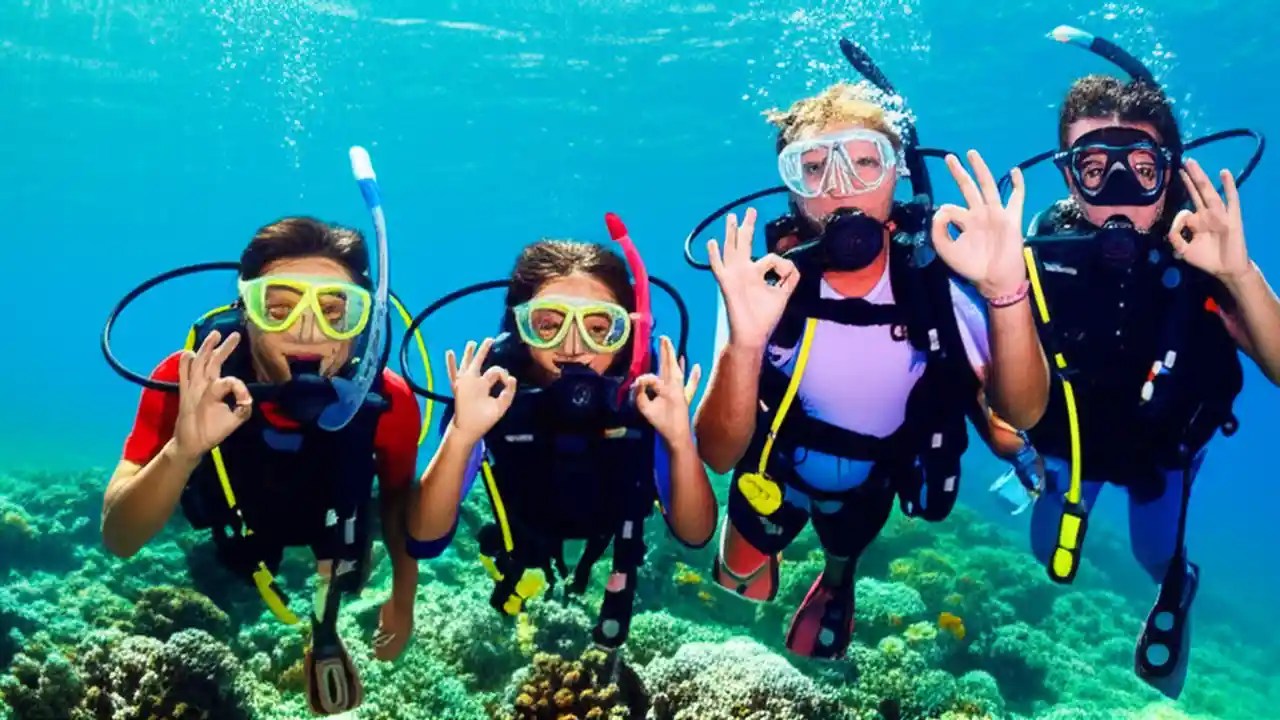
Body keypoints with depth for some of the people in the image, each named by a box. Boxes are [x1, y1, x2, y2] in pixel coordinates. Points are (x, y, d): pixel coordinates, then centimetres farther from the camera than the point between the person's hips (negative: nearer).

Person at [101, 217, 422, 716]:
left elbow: (398, 495, -13)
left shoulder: (385, 399, -36)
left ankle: (325, 635, 51)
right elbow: (119, 541, -39)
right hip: (228, 528, 0)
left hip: (331, 526, 0)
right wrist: (182, 450, -57)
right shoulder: (188, 382, -39)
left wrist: (404, 598, -2)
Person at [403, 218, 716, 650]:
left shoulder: (647, 391, -39)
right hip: (523, 536, 0)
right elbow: (424, 542, -42)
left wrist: (680, 442, -55)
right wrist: (461, 437, -60)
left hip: (613, 541, 1)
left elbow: (695, 535, -36)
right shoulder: (490, 386, -40)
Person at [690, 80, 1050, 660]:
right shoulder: (767, 285, -31)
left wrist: (1005, 290, -55)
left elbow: (1022, 412, -37)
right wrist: (744, 344, -54)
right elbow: (718, 454, -34)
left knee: (842, 577, 28)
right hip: (774, 473, -2)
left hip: (872, 483, 2)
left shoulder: (935, 273, -29)